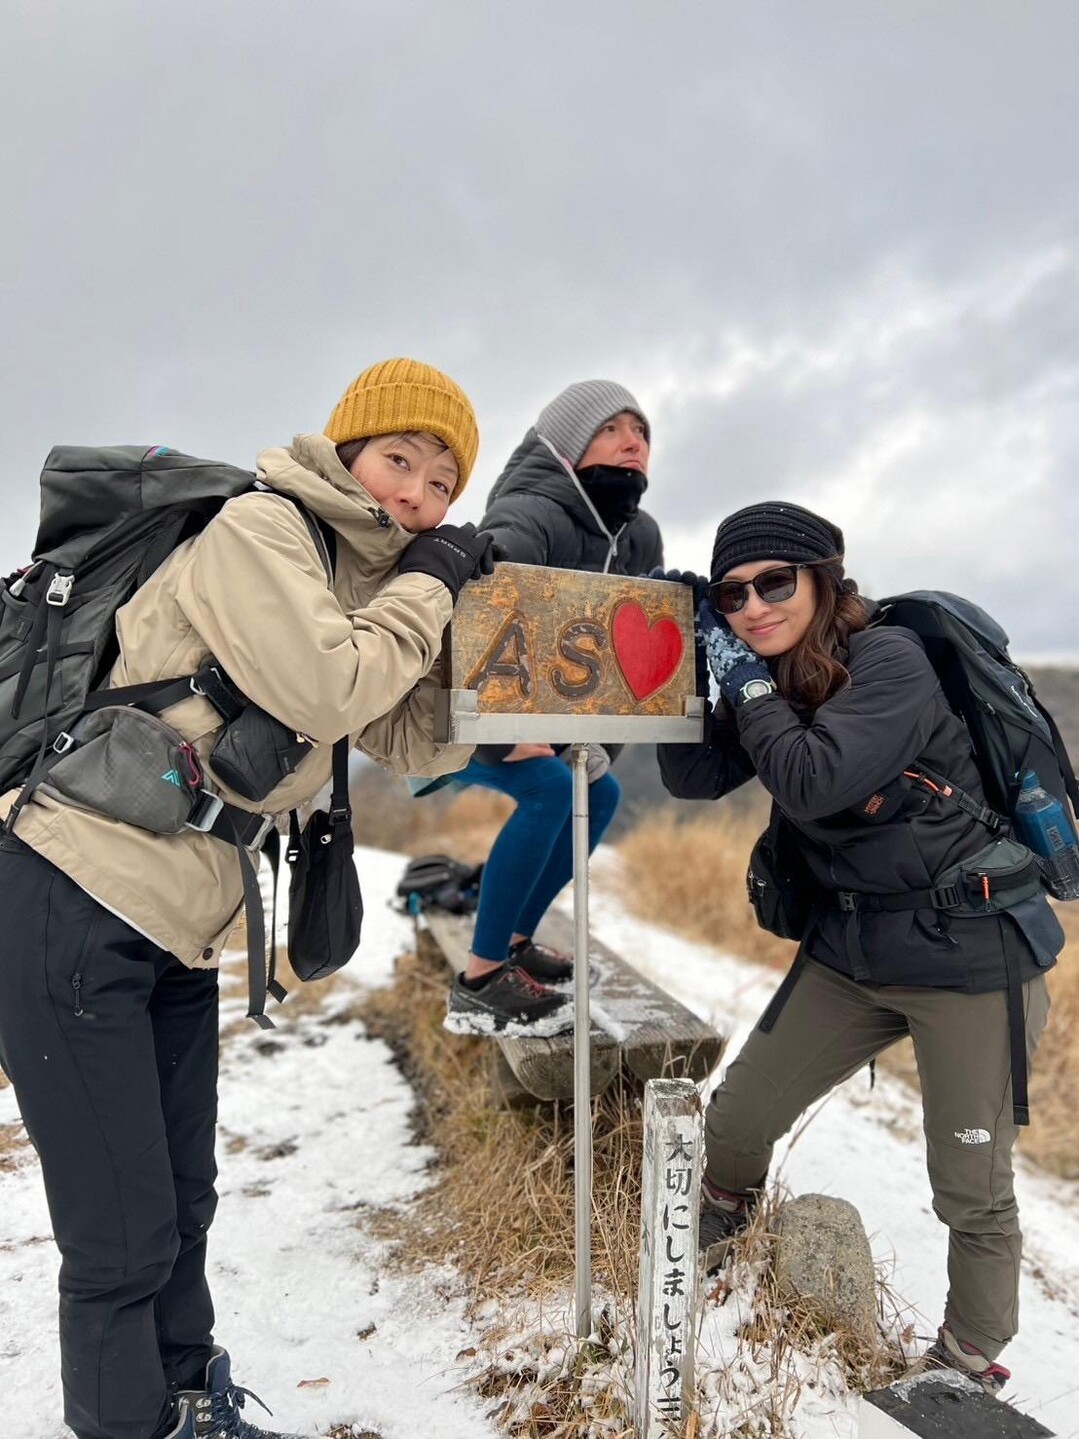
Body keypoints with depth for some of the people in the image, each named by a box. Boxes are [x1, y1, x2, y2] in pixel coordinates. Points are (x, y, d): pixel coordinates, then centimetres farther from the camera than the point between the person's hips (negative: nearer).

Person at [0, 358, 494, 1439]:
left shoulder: (367, 584, 12)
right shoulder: (256, 525, -12)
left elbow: (416, 746, 8)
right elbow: (324, 693, -23)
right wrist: (425, 589, -10)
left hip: (173, 926, 9)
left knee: (181, 1210, 22)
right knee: (122, 1241, 0)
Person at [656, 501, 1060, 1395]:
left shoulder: (890, 661, -19)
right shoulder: (771, 679, 2)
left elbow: (812, 782, -30)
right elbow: (694, 776, -3)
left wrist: (746, 677, -19)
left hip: (967, 953, -6)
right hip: (849, 950, 7)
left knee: (972, 1192, 6)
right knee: (736, 1118, 13)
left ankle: (970, 1364, 33)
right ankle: (718, 1227, 45)